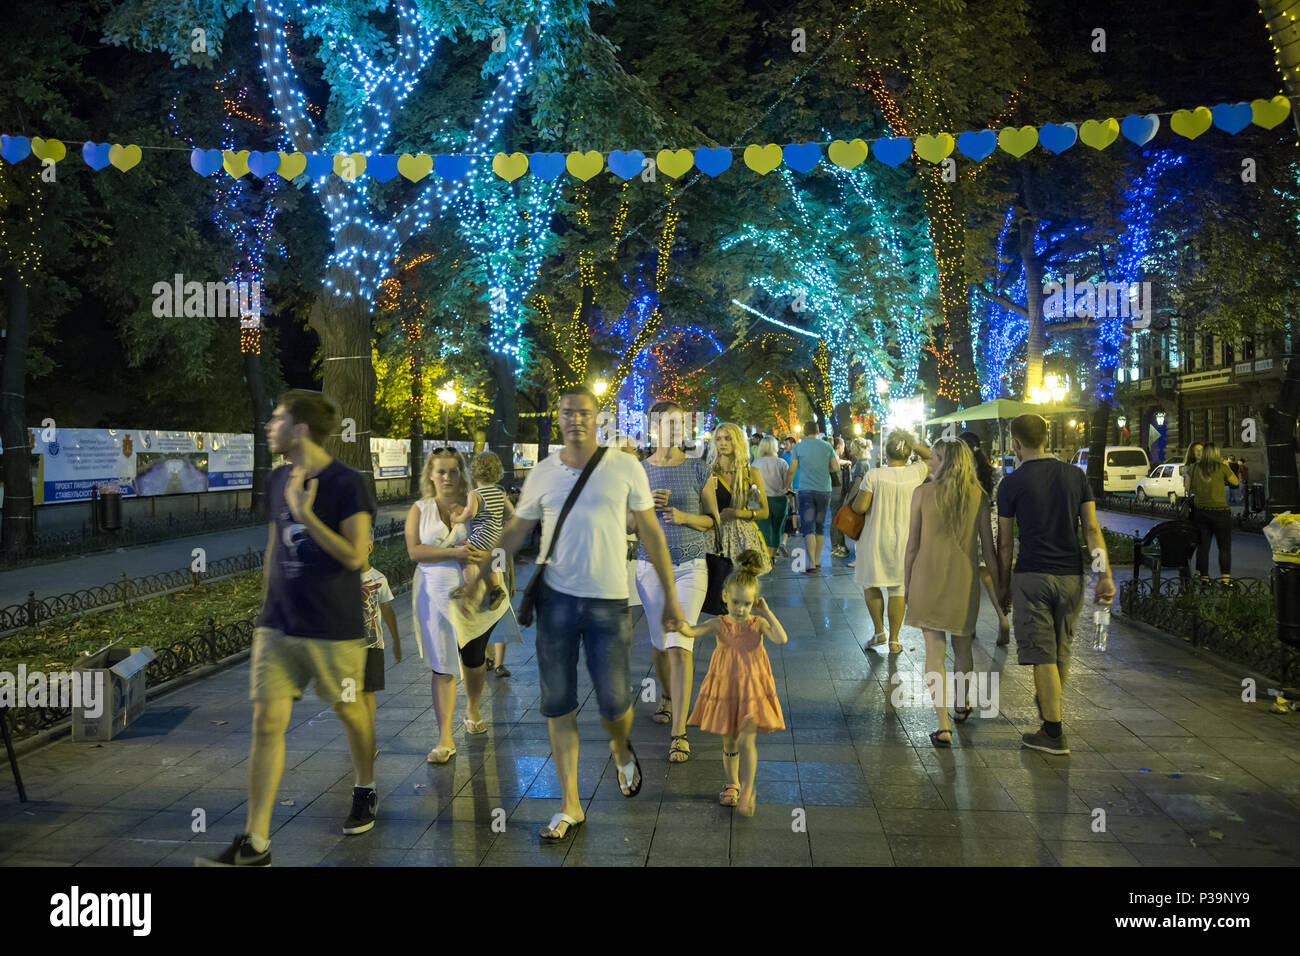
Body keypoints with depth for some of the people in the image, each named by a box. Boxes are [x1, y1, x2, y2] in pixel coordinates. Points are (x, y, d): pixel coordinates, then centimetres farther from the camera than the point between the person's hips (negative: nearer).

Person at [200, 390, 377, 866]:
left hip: (335, 629, -5)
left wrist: (305, 514, -23)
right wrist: (265, 609, 19)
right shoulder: (277, 480, 7)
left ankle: (364, 790, 41)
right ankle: (254, 843, 3)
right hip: (278, 625, 5)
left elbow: (355, 556, -18)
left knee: (349, 711, 13)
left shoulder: (347, 483, -13)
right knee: (267, 722, -1)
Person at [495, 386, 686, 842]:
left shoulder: (624, 468, -2)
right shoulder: (542, 473, 4)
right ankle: (569, 805, 17)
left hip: (609, 600, -2)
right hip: (556, 598, 2)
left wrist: (670, 596, 0)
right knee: (558, 704, 4)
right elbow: (516, 531, 13)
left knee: (614, 702, 1)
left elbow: (650, 533, 2)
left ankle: (622, 752, 38)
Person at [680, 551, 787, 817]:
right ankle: (732, 785, 34)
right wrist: (680, 626, -43)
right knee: (729, 742, 15)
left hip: (752, 691, -1)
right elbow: (694, 631, -21)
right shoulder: (719, 625, -6)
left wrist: (767, 612, -17)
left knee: (747, 741, -8)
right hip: (725, 691, 1)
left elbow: (782, 638, -22)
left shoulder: (758, 624, -5)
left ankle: (747, 792, 7)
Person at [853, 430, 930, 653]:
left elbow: (859, 507, -14)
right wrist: (914, 445, 3)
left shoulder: (874, 475, -13)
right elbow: (931, 457, 16)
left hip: (876, 539, -2)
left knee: (870, 583, 15)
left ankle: (879, 631, 11)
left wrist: (859, 492, 7)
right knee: (898, 589, 10)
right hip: (904, 541, 2)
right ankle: (894, 639, 13)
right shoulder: (915, 474, -5)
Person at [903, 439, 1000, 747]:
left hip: (928, 579, -2)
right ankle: (962, 706, 41)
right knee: (962, 647, 20)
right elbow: (989, 547, 2)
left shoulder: (923, 493, -6)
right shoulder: (978, 496, -1)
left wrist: (906, 584, 7)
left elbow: (912, 545, -3)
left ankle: (943, 726, -6)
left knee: (935, 651, 0)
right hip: (964, 580, 2)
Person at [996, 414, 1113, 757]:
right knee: (1062, 651, 19)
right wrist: (1105, 574, -2)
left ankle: (1054, 733, 0)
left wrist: (1004, 586, 6)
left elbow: (1005, 542, -2)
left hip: (1031, 575, -4)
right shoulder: (1076, 475, 5)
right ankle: (1049, 704, 41)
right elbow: (1092, 528, -1)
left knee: (1042, 655, -1)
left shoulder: (1011, 484, -5)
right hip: (1070, 575, 4)